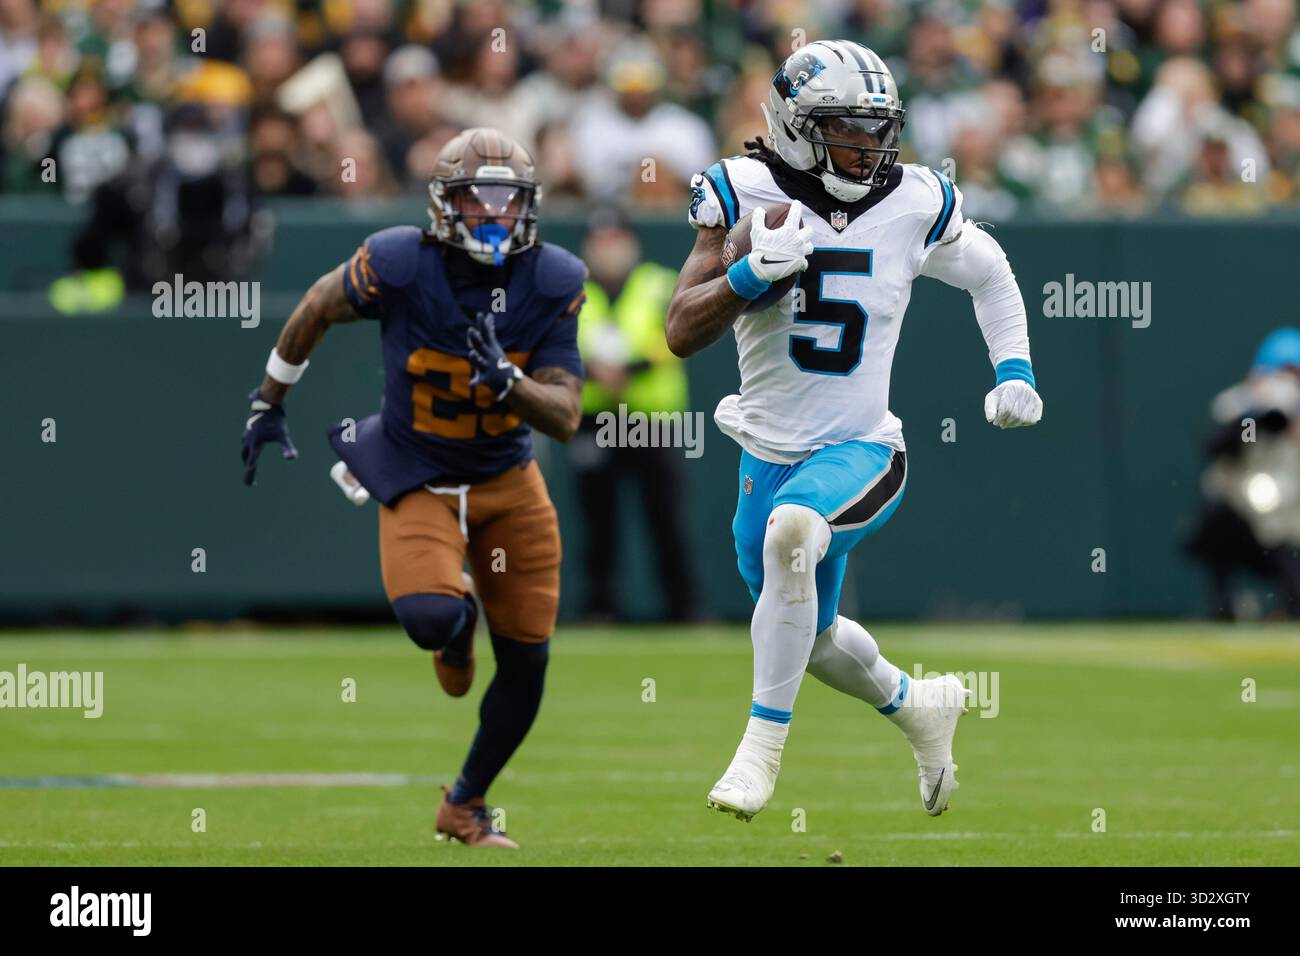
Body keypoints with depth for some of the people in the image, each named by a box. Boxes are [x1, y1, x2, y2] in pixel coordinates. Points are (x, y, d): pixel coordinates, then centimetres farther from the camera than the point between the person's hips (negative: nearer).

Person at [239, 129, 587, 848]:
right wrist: (269, 405, 10)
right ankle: (457, 626, 11)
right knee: (429, 616, -30)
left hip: (508, 479, 3)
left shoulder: (551, 283, -14)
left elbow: (565, 417, -15)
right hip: (418, 483, -3)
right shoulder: (400, 264, -20)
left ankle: (466, 807, 28)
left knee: (525, 664, 4)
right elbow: (317, 308, 1)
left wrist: (506, 381, -35)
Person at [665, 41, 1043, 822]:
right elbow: (682, 333, -12)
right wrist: (753, 273, -27)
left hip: (861, 450, -3)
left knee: (792, 529, -35)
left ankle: (764, 743, -25)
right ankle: (920, 709, 51)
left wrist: (1014, 371, 7)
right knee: (813, 638, 18)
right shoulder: (748, 195, -8)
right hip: (770, 456, 3)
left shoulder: (914, 207, -4)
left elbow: (990, 273, 18)